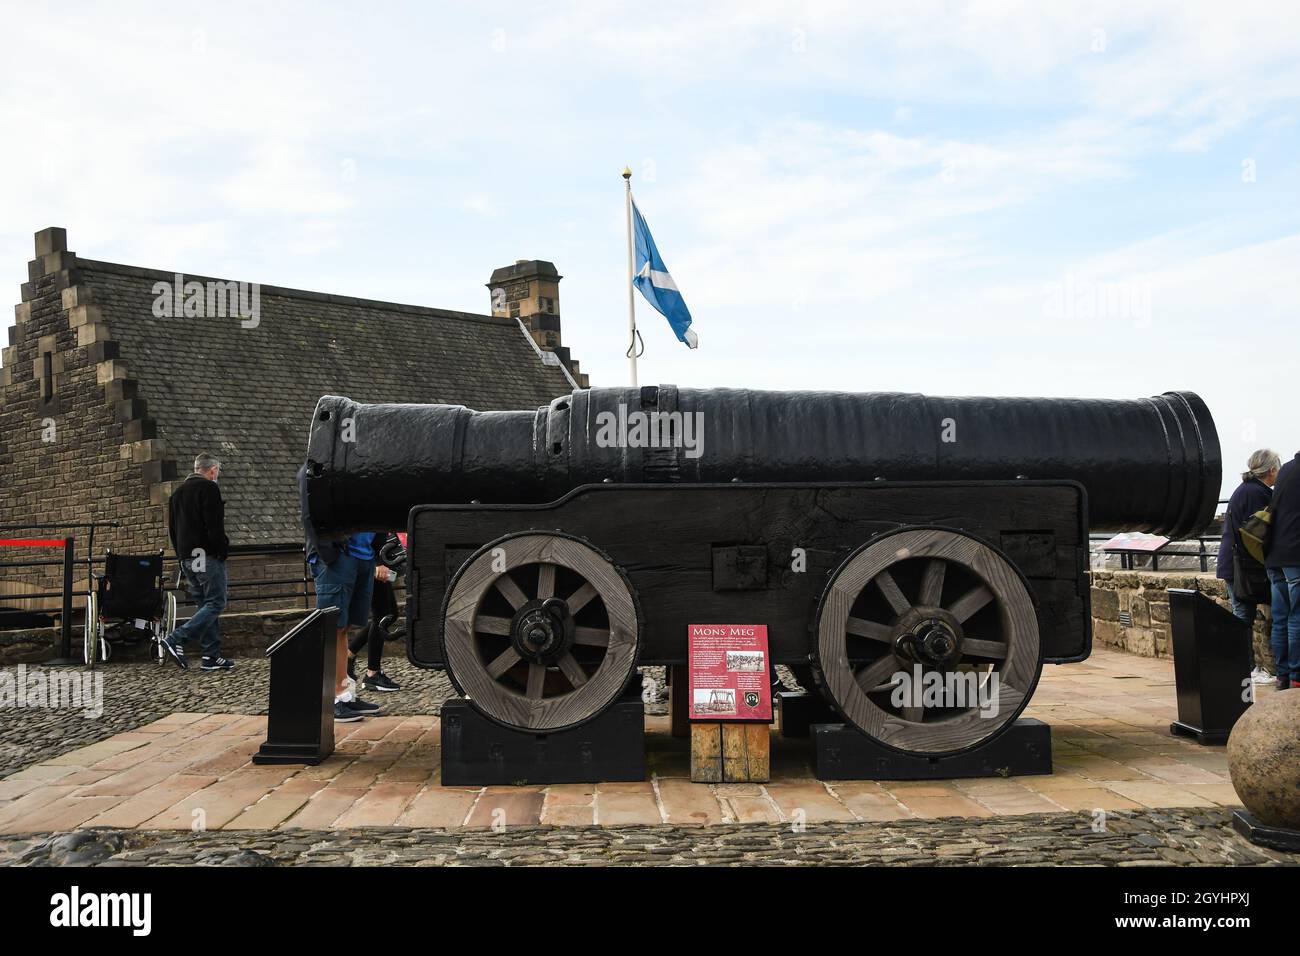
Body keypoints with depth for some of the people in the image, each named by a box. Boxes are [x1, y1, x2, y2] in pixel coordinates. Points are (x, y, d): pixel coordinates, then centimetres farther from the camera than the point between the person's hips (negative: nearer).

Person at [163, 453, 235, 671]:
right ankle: (176, 640, -18)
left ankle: (211, 656, 7)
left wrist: (182, 554, 22)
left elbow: (172, 528, 21)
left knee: (204, 605, 10)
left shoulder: (178, 492, 19)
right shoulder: (209, 488, -7)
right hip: (207, 555, -9)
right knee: (215, 603, -7)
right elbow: (214, 525, -16)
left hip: (187, 557, 9)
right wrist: (223, 550, -9)